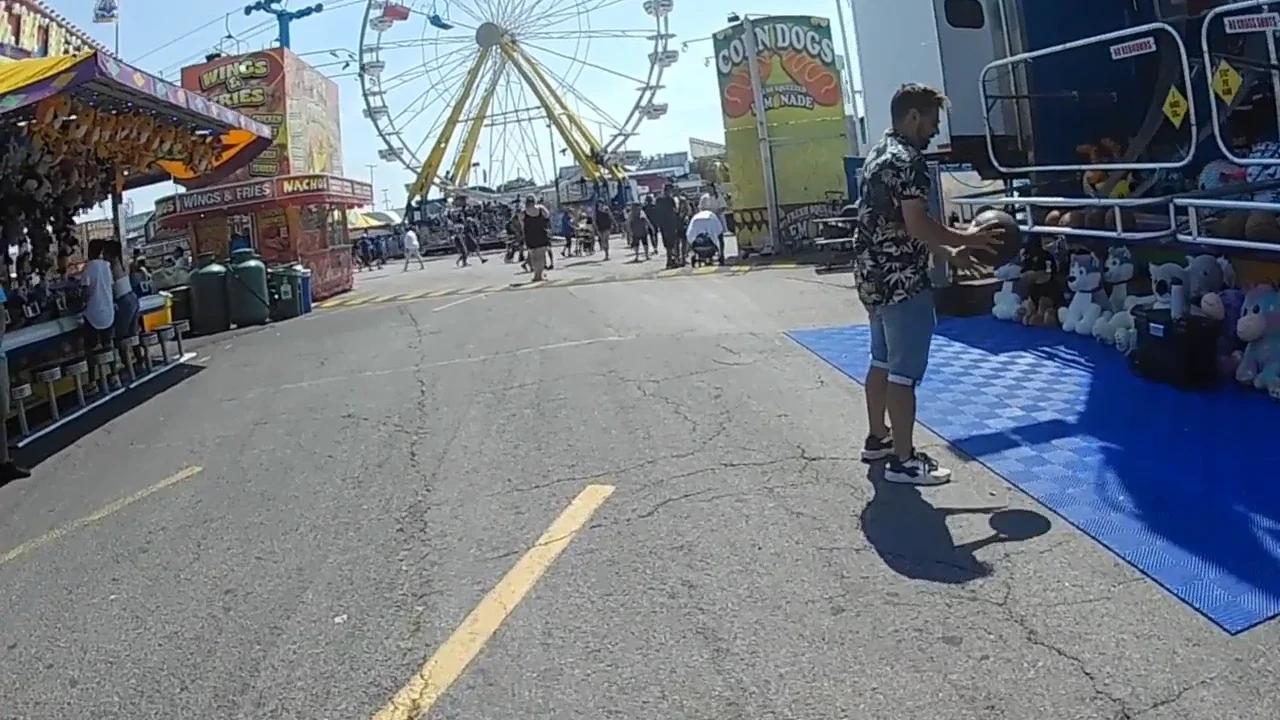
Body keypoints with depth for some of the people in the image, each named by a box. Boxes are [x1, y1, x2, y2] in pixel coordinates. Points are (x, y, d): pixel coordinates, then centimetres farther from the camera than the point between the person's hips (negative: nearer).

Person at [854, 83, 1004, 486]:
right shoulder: (908, 161, -16)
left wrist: (948, 252, 18)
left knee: (882, 361, 19)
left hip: (873, 274, 10)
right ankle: (903, 460, 1)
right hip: (901, 279, -10)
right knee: (904, 372, -5)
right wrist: (965, 238, -7)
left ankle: (878, 439, 30)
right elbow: (917, 227, -22)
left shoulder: (880, 154, 16)